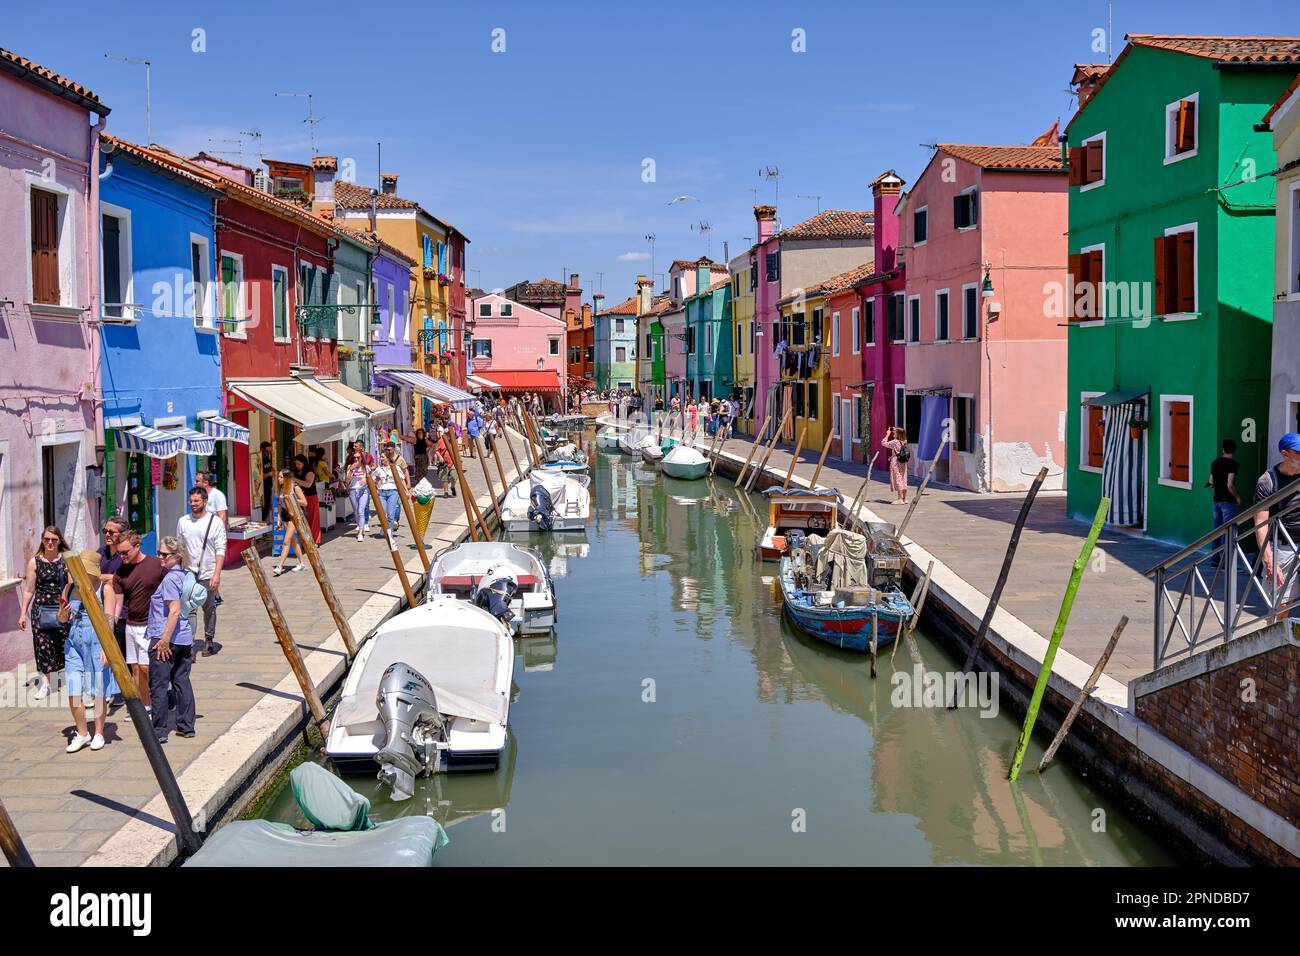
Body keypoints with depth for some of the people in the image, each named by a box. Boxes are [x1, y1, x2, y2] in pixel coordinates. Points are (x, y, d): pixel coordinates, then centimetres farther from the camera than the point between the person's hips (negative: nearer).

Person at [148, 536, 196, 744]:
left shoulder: (170, 578, -14)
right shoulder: (184, 575, 13)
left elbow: (175, 610, -22)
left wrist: (165, 639, -22)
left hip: (165, 640, -9)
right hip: (185, 639, 9)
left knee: (158, 685, -1)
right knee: (182, 681, 13)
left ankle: (159, 732, 2)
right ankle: (186, 727, 16)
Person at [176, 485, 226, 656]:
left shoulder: (216, 522, -4)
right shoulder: (183, 521, 5)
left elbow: (221, 550, -6)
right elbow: (179, 547, 12)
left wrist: (217, 574, -14)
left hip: (208, 574, -2)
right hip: (188, 573, 2)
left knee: (209, 609, 9)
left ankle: (209, 641, 21)